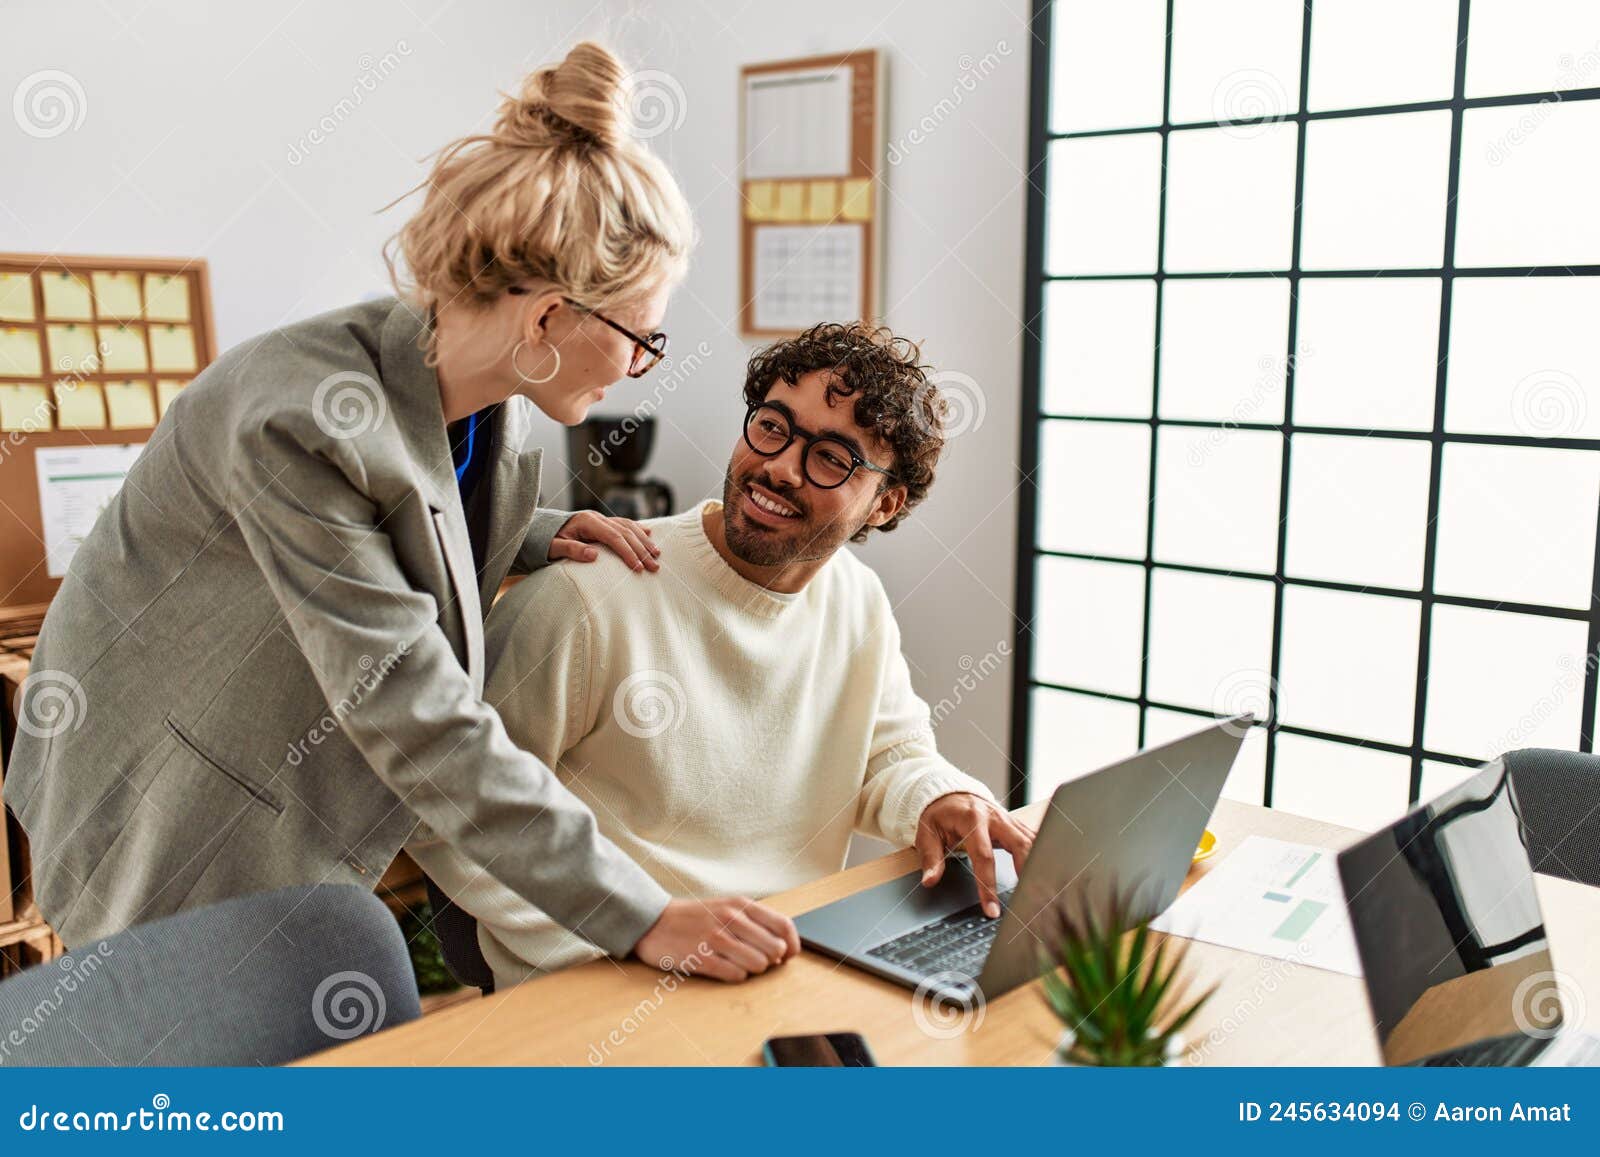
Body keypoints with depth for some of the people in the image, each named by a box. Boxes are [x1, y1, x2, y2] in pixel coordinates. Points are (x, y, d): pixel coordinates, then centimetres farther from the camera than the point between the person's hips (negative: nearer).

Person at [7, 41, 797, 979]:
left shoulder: (499, 400, -10)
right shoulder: (295, 420, -34)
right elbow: (415, 718, -36)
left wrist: (540, 537, -12)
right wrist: (644, 916, -34)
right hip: (178, 823, -6)